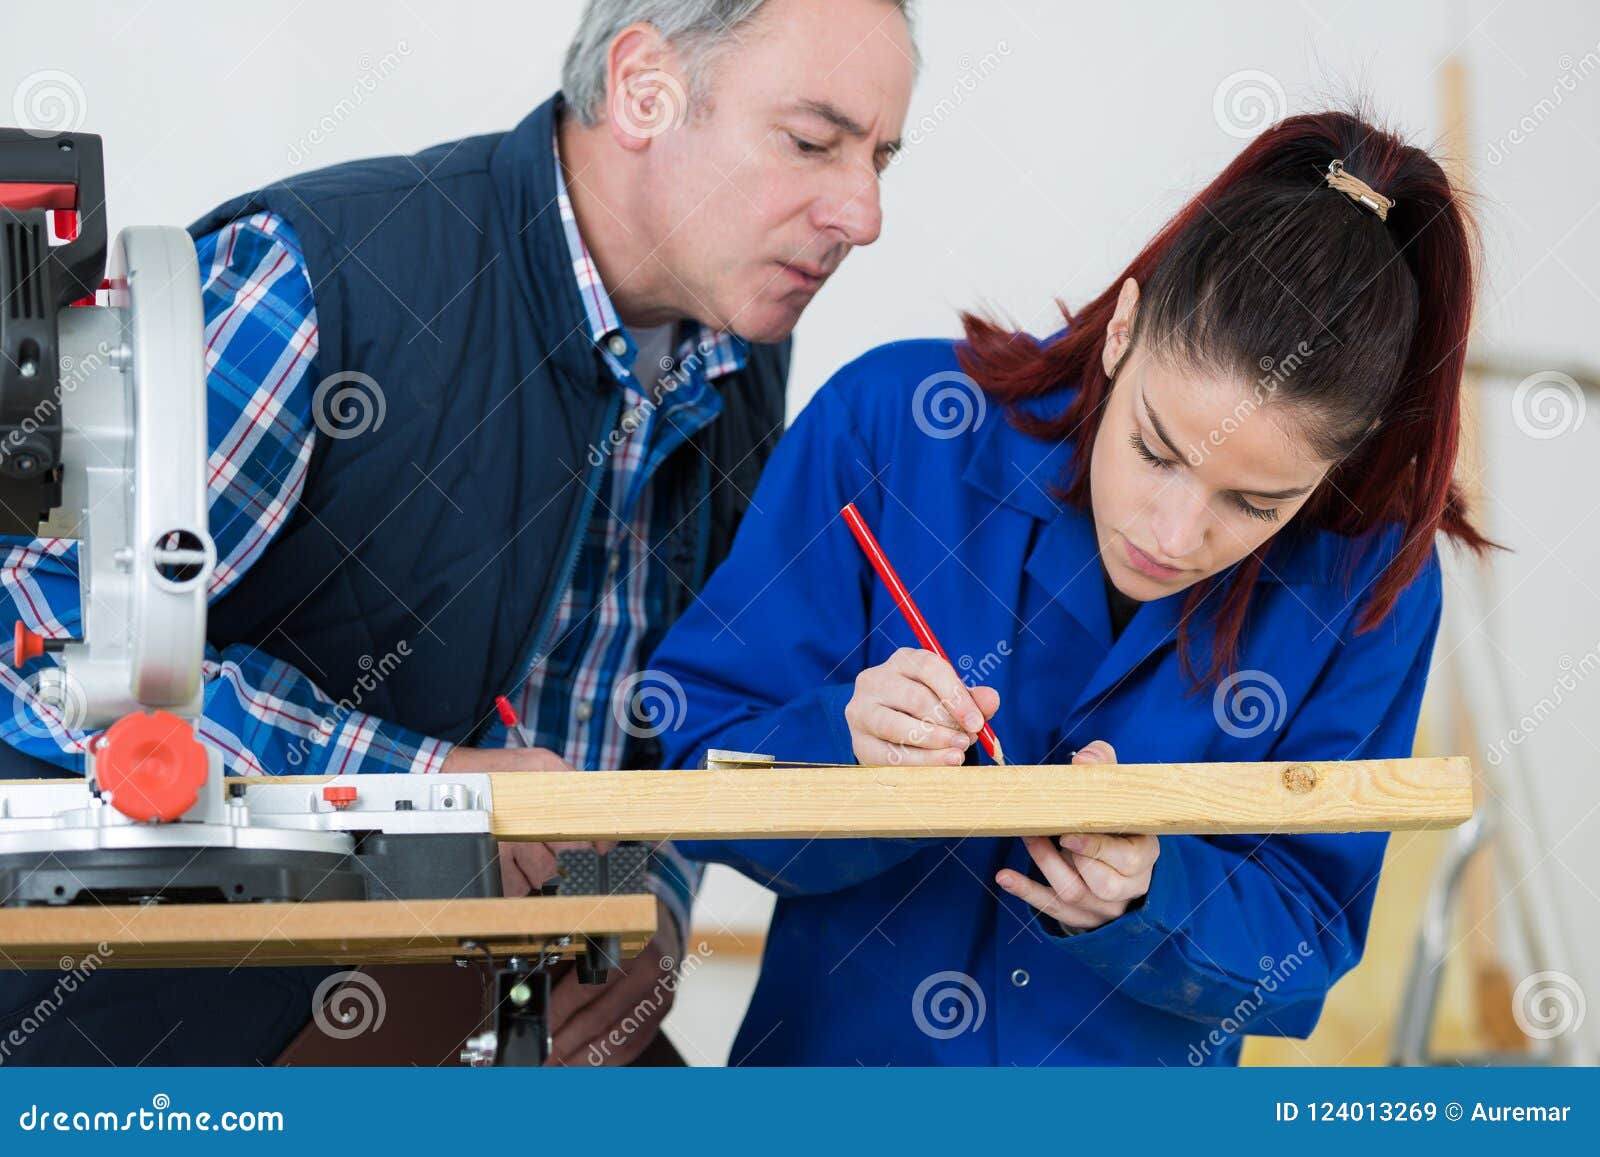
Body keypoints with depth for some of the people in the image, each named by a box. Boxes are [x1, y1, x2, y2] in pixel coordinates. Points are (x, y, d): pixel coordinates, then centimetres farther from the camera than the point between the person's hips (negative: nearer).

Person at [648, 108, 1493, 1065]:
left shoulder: (1367, 586, -6)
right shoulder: (890, 422, -9)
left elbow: (1304, 949, -1)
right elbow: (685, 767, -5)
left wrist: (1145, 898, -19)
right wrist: (850, 753, -23)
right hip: (828, 1057, 0)